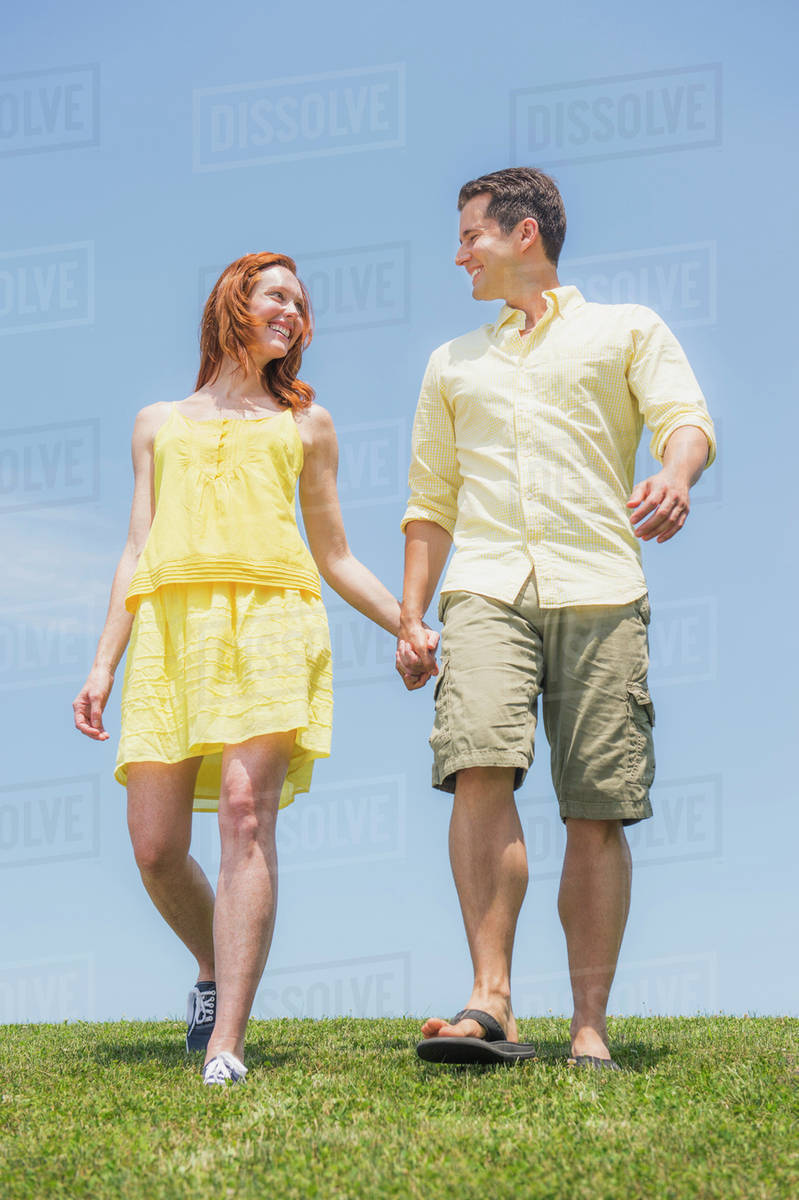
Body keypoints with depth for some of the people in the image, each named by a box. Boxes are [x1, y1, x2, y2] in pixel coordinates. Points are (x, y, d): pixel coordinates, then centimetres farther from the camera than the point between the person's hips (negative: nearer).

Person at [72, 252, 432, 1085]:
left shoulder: (304, 423, 24)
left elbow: (334, 556, 25)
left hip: (267, 616, -1)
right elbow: (136, 552, 19)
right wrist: (103, 664, 9)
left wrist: (411, 628, 15)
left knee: (246, 812, -20)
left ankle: (225, 1042, -24)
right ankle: (216, 967, 22)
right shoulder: (160, 422, 25)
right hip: (170, 625, 2)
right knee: (154, 843, -8)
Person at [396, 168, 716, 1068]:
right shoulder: (452, 364, 27)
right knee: (479, 768, -21)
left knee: (597, 813, -6)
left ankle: (590, 1024, -1)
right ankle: (491, 1004, -24)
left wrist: (672, 479, -24)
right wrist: (409, 618, 15)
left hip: (598, 588, -2)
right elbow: (431, 503, 26)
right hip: (486, 586, 2)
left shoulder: (627, 330, 16)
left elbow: (687, 419, 0)